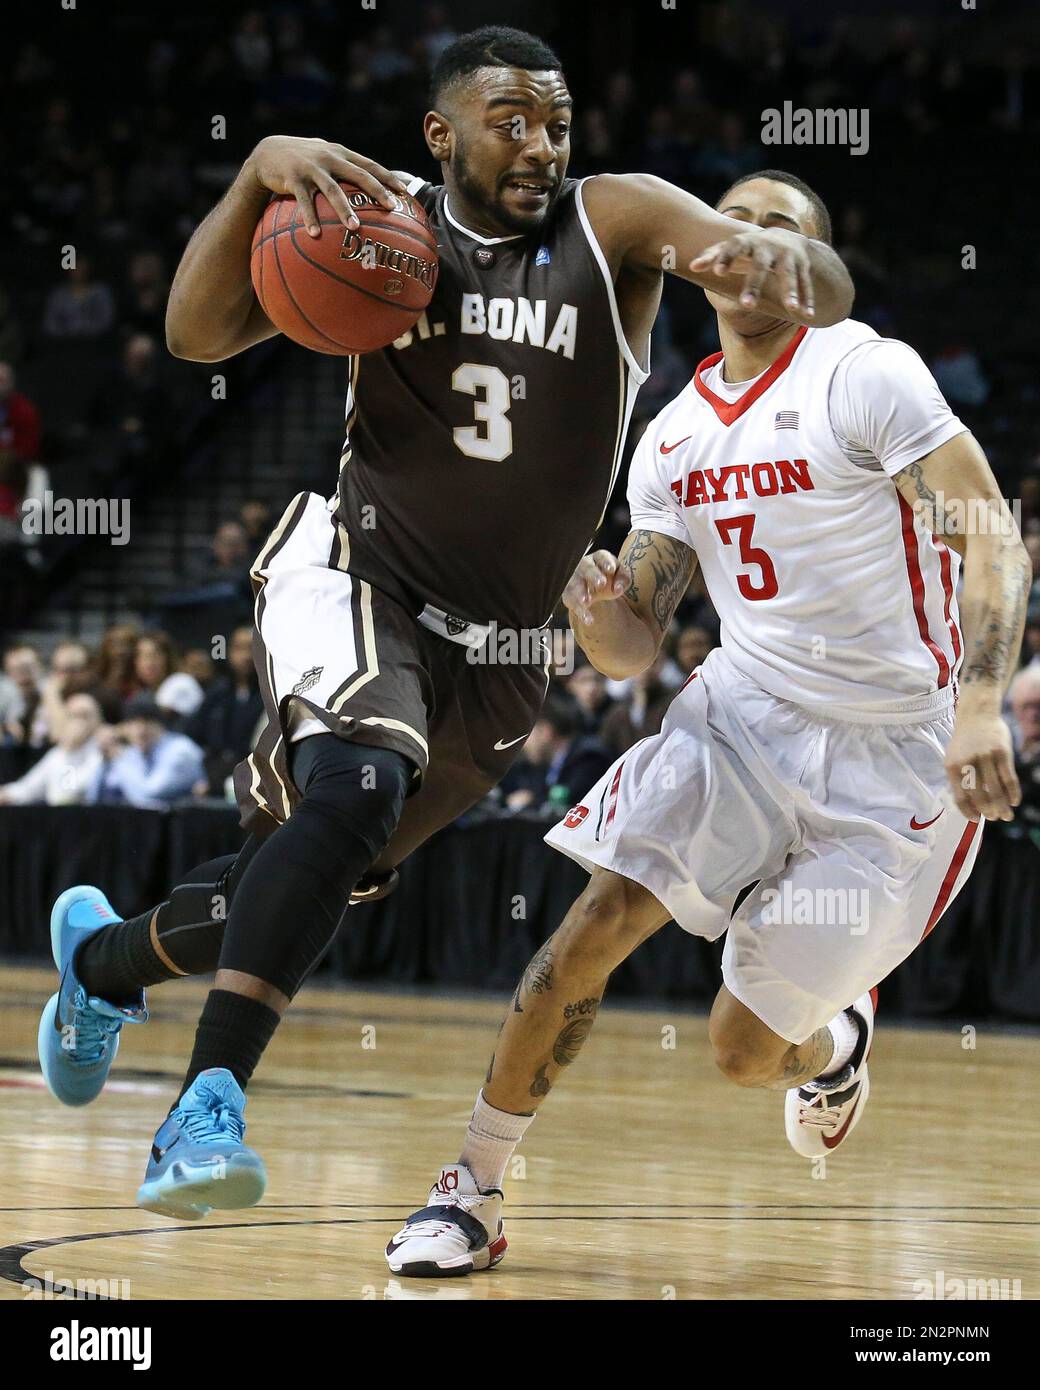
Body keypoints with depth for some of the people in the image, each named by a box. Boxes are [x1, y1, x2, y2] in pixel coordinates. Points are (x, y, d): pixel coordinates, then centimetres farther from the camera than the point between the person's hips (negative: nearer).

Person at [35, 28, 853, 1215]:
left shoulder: (615, 223, -8)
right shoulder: (382, 218, -4)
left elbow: (828, 297, -22)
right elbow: (197, 334, -9)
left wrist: (784, 259, -48)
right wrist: (261, 171, -24)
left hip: (492, 650, 3)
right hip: (352, 574, -3)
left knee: (308, 882, 13)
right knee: (354, 788, -33)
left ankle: (103, 957, 43)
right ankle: (208, 1105, -35)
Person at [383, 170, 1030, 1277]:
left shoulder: (866, 374, -12)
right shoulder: (672, 439, 8)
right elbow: (631, 652, 9)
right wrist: (597, 617, -16)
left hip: (892, 758, -5)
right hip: (742, 714, 5)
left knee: (745, 1051, -3)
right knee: (590, 932, -12)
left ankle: (836, 1039, 35)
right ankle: (472, 1190, 0)